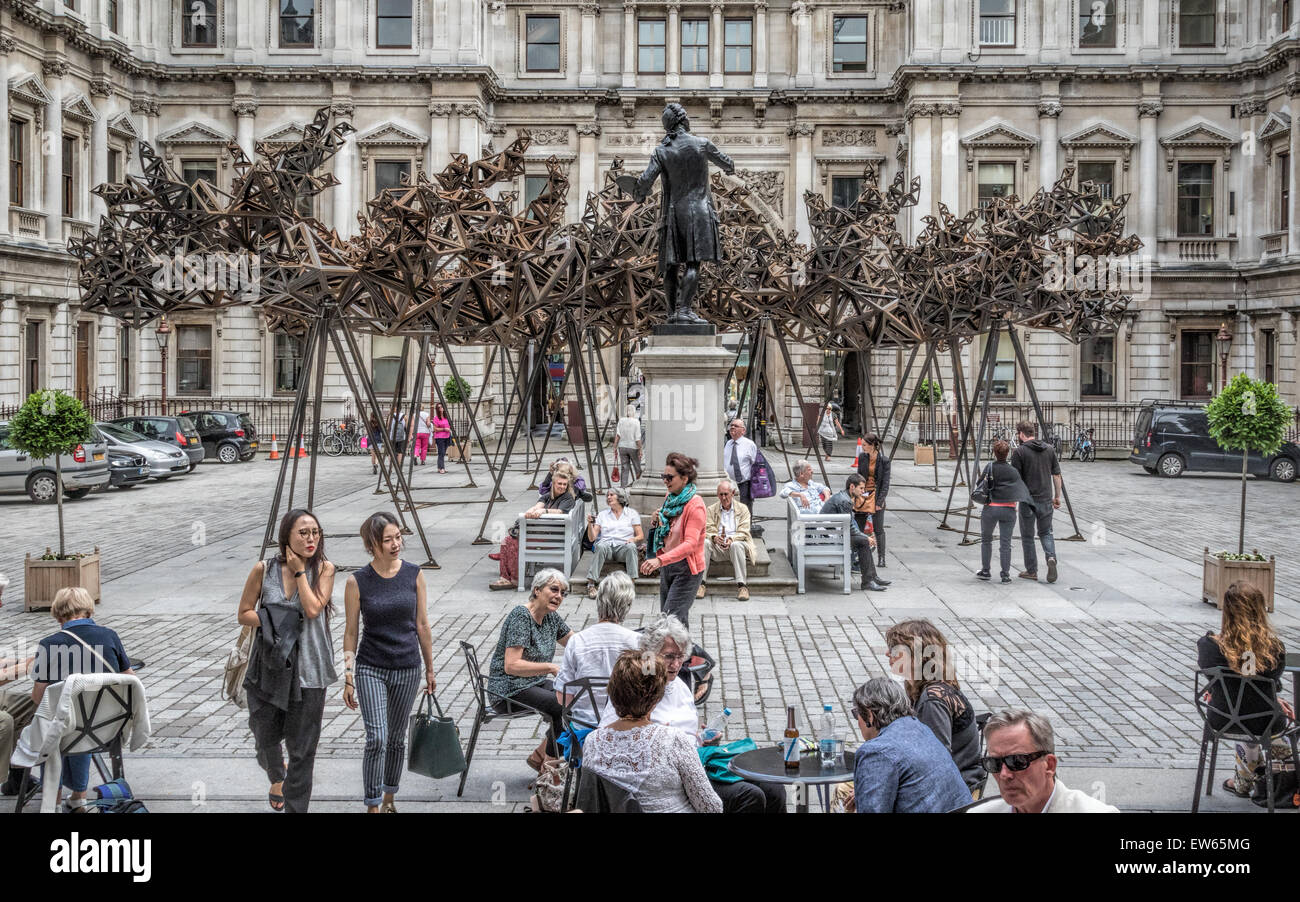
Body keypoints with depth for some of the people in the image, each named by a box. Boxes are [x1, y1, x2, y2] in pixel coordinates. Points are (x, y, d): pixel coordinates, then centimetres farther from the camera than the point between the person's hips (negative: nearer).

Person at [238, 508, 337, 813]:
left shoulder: (324, 569, -4)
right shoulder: (264, 570, -4)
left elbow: (313, 608, -18)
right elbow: (244, 614, 1)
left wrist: (299, 570, -11)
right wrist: (271, 621, -15)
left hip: (308, 669, -1)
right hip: (268, 663, 1)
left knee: (302, 748, 3)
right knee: (266, 736, 17)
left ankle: (295, 808, 16)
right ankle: (276, 776, 51)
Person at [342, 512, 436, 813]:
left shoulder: (413, 574, -2)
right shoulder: (357, 582, -8)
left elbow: (422, 624, 6)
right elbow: (351, 632, -2)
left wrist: (430, 669, 10)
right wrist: (348, 679, -3)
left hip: (408, 669, 3)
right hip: (371, 669, -2)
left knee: (396, 739, 14)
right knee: (377, 740, -13)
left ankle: (389, 798, 32)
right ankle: (373, 806, -3)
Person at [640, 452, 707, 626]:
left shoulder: (695, 505, -19)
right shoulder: (670, 497, 6)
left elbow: (691, 543, -30)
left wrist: (660, 560, -41)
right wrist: (655, 523, -2)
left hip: (687, 569, -8)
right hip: (667, 566, 8)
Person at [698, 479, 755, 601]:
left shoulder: (743, 509, 9)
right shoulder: (710, 510, 13)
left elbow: (743, 532, -2)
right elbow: (708, 530, 1)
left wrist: (731, 539, -24)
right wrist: (714, 537, -25)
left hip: (736, 544, -1)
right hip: (717, 548, 1)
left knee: (737, 545, -37)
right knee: (704, 543, -30)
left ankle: (742, 585, -38)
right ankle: (700, 583, -32)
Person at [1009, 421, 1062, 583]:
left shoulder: (1019, 452, -10)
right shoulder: (1050, 449, 5)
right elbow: (1056, 475, 8)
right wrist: (1057, 496, 16)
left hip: (1027, 500, -4)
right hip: (1046, 499, 4)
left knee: (1027, 536, 8)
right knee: (1046, 532, 16)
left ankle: (1031, 571, 12)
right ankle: (1051, 558, -9)